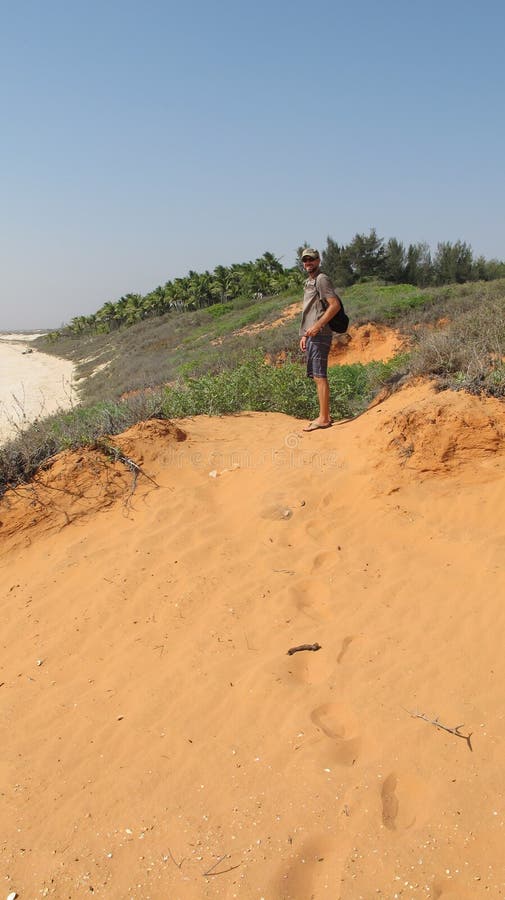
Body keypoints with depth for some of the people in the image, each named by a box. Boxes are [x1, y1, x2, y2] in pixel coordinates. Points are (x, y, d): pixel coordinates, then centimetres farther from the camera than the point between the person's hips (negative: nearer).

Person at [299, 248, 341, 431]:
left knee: (320, 376, -10)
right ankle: (325, 415, 17)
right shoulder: (309, 282, 22)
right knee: (317, 376, 11)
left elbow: (335, 305, -18)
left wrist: (317, 326, -21)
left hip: (320, 335, -10)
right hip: (312, 336, 10)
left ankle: (323, 418, -7)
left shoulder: (322, 280, -7)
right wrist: (304, 335, 20)